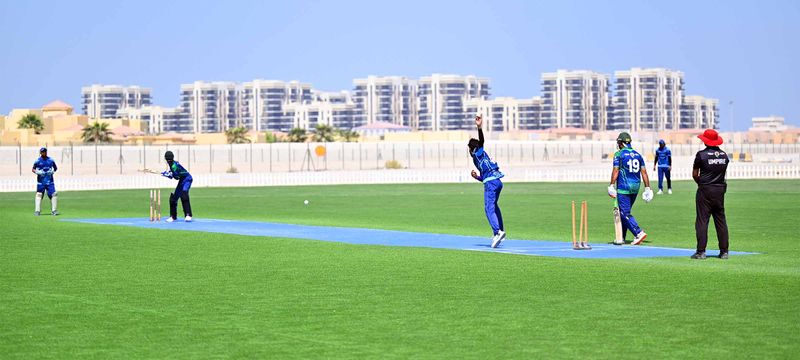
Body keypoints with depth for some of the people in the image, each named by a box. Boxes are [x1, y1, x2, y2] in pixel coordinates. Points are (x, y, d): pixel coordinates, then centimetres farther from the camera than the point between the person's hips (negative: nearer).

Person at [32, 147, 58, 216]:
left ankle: (54, 211, 4)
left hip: (49, 181, 1)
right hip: (41, 181, -1)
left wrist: (53, 171, -4)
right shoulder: (37, 160, -1)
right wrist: (37, 172, -14)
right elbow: (33, 169, 5)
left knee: (53, 194, -5)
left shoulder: (51, 160, 4)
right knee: (39, 195, -5)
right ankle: (37, 211, 0)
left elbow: (55, 168, 16)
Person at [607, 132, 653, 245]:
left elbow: (615, 171, -13)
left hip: (623, 187, -7)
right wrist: (647, 188, 8)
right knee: (625, 212, 16)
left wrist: (611, 186, -11)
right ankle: (621, 237, 20)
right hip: (635, 187, 7)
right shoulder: (637, 155, 10)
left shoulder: (619, 154, -7)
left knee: (625, 213, -6)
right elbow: (644, 172, 7)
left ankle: (639, 233, -21)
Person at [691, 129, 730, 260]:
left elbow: (694, 174, -3)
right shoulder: (724, 155, 6)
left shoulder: (701, 154, -9)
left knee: (702, 220, -2)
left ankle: (701, 251, -6)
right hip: (720, 189, 5)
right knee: (721, 220, 9)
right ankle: (724, 251, 8)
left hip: (705, 190, -5)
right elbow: (723, 172, 10)